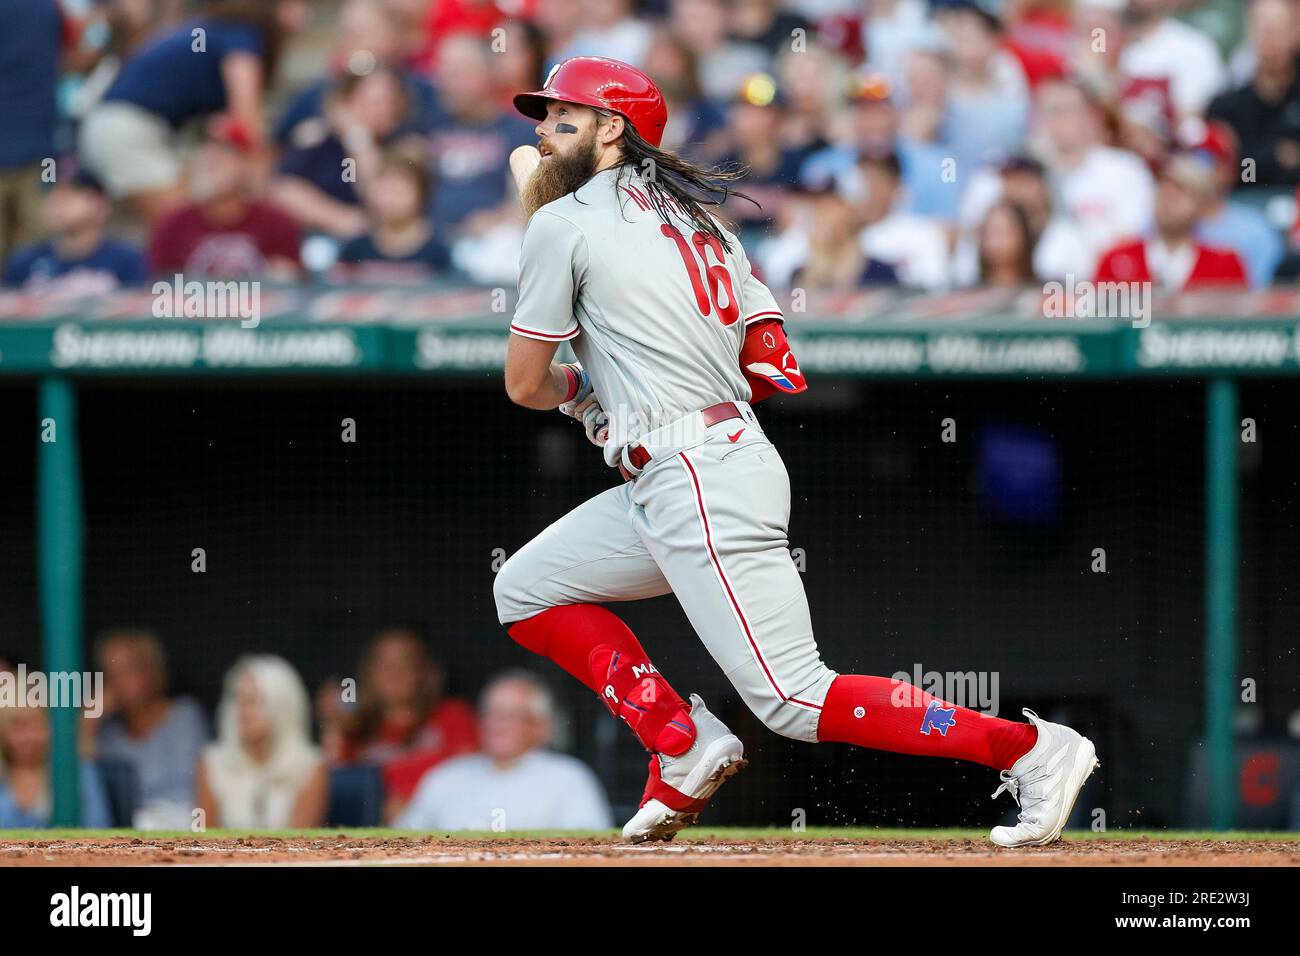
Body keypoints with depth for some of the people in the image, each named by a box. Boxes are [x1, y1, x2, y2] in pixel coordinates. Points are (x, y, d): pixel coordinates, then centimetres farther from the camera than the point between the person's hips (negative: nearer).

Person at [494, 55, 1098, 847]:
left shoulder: (564, 223, -4)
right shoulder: (698, 219, 19)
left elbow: (525, 384, 0)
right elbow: (777, 370, 14)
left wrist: (580, 386, 23)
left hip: (696, 485, -10)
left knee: (795, 702, -12)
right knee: (525, 592, 16)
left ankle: (1030, 749, -13)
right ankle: (686, 749, 8)